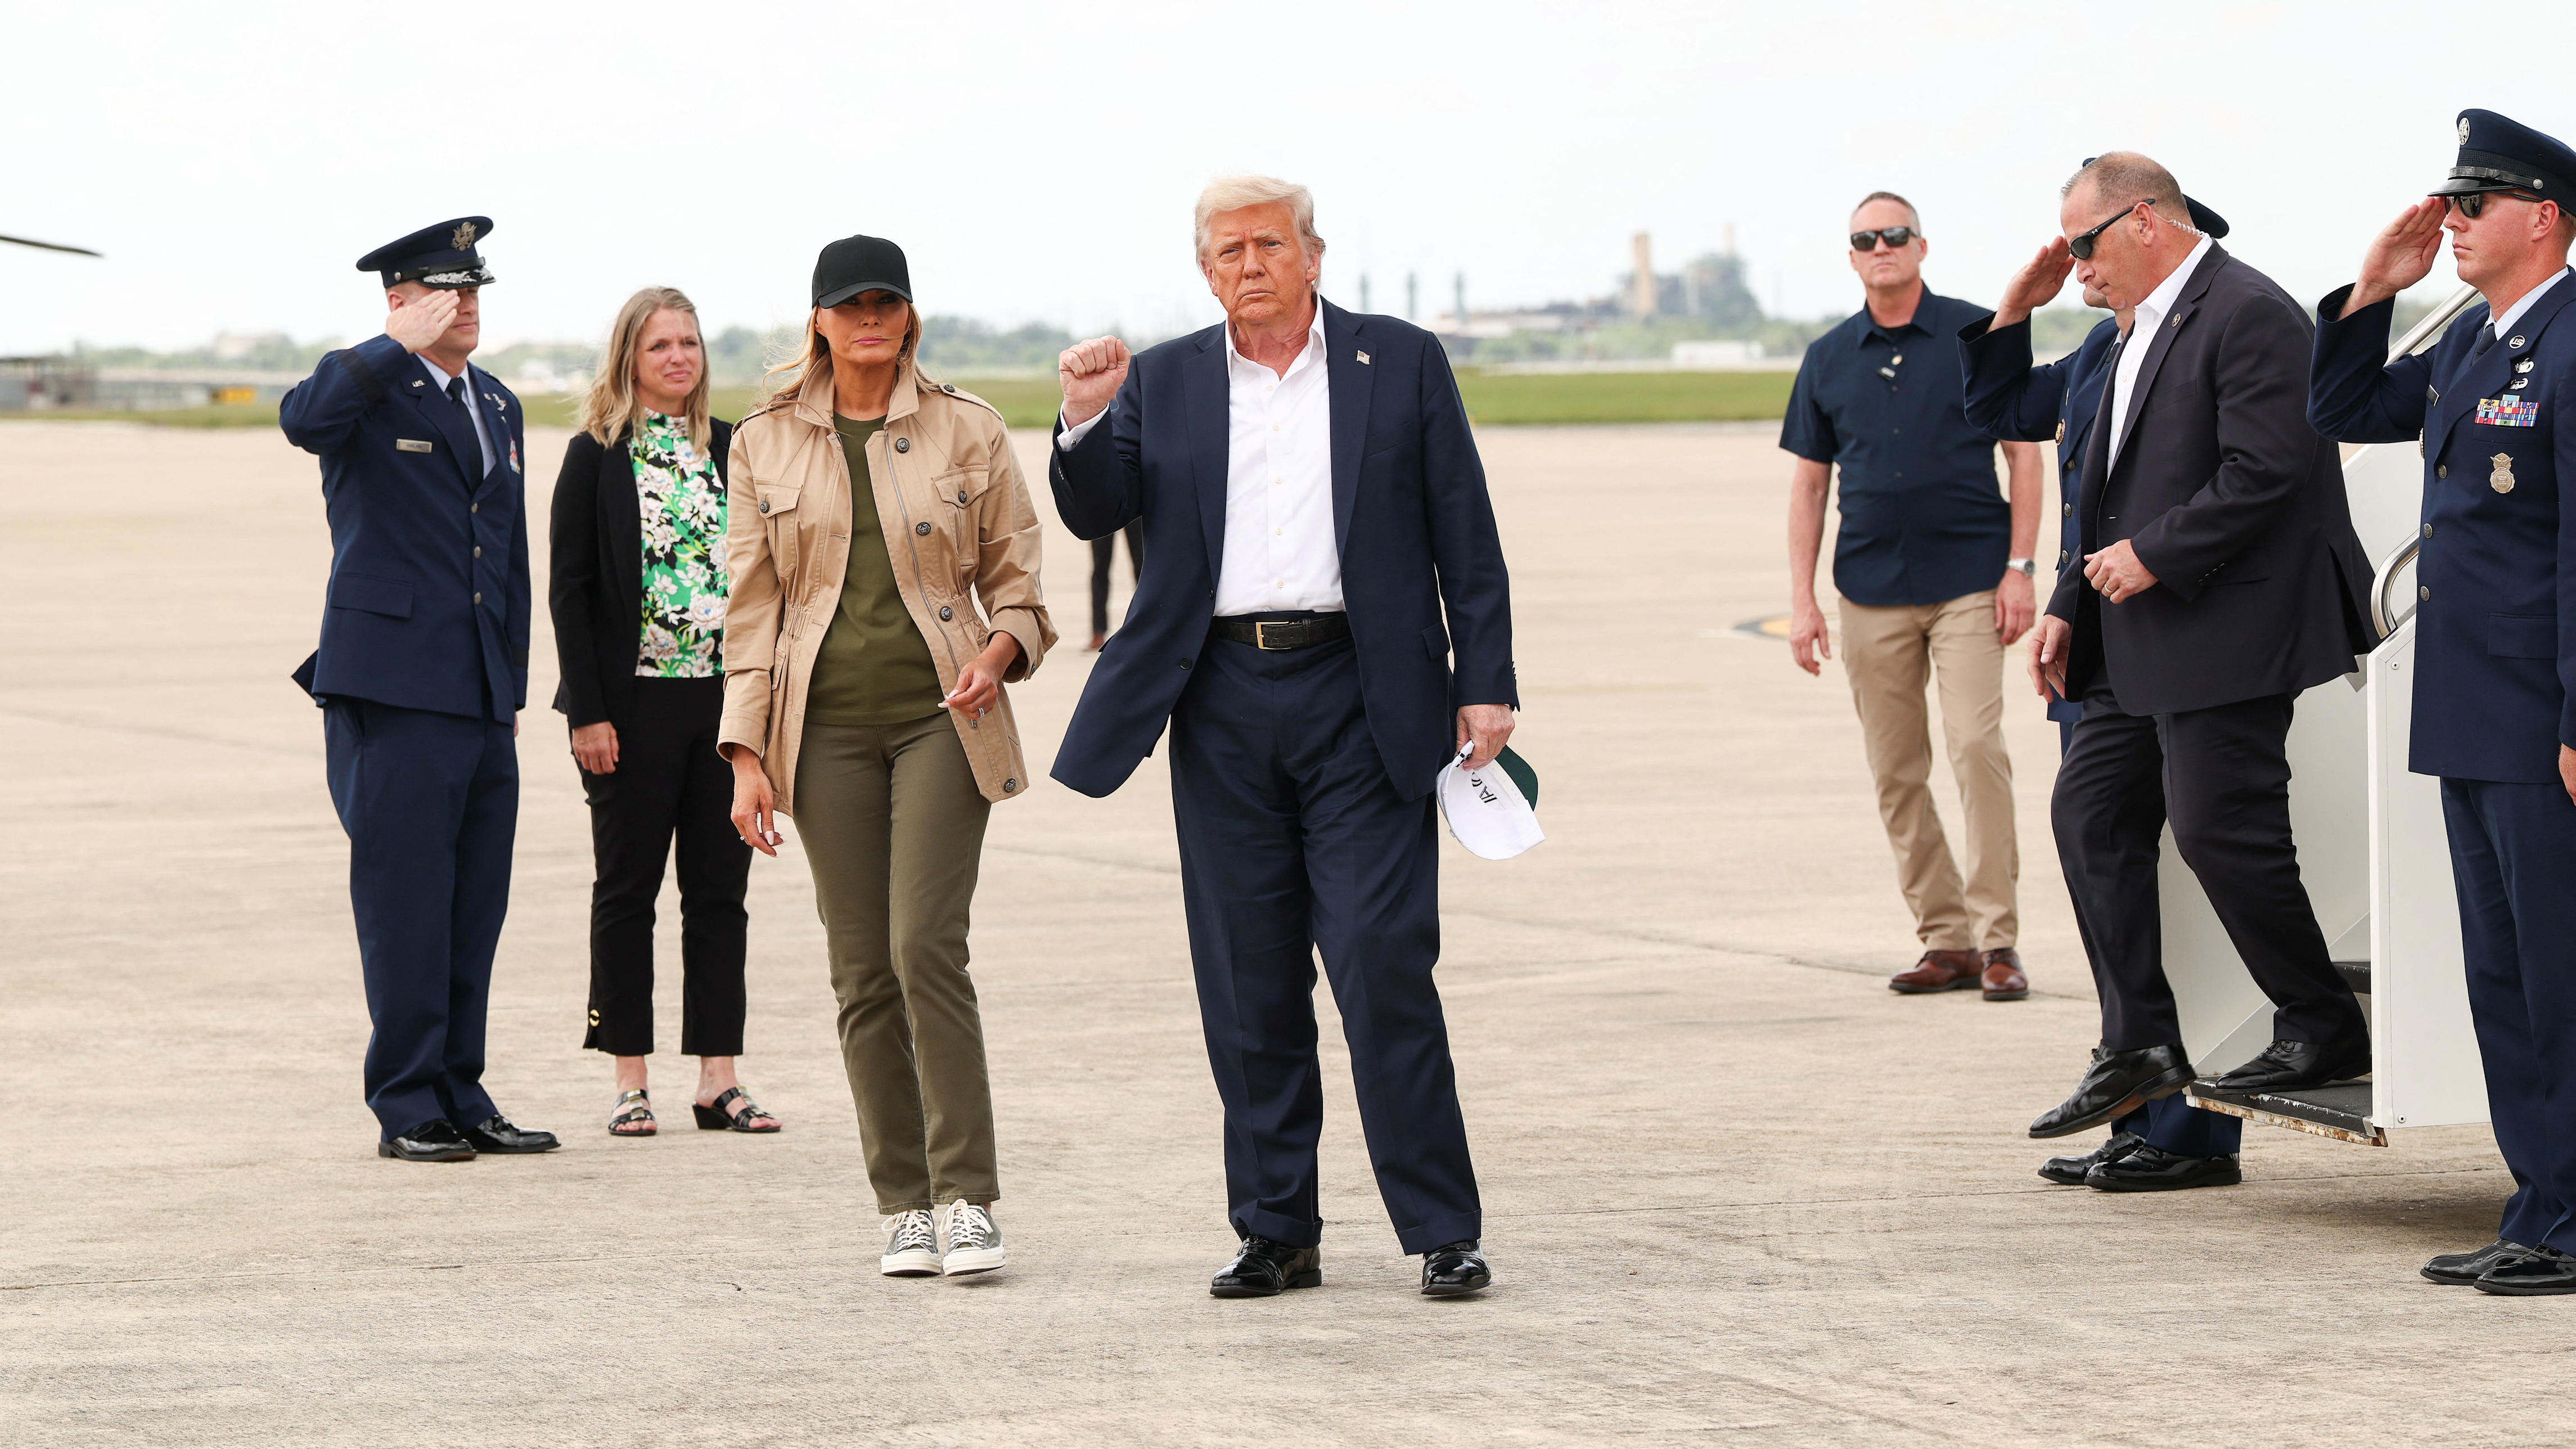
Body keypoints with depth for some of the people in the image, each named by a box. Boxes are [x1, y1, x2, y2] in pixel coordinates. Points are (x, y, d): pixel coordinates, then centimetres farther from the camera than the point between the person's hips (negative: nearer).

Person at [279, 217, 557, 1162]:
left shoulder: (497, 407, 18)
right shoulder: (369, 391, -4)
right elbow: (302, 419, -29)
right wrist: (403, 345, -25)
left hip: (481, 698, 7)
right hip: (394, 691, -7)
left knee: (475, 908, 9)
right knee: (405, 906, -5)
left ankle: (460, 1097, 16)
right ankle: (407, 1109, 1)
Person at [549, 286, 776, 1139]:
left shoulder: (731, 449, 9)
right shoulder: (597, 457, -2)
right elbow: (569, 588, -5)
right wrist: (587, 711, -12)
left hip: (728, 699, 4)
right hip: (636, 704, -4)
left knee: (720, 890, 5)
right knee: (627, 890, 2)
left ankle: (718, 1077, 8)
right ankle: (630, 1082, 7)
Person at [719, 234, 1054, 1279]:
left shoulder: (967, 431, 4)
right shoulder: (764, 447, 7)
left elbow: (1016, 579, 10)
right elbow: (750, 608, 7)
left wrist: (1001, 650, -12)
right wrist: (748, 755, 0)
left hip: (940, 718, -2)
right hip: (827, 727, 2)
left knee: (926, 948, -14)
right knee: (862, 971, 1)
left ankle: (966, 1198, -8)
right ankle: (904, 1205, 8)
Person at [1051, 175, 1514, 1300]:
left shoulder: (1402, 365, 7)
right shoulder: (1162, 383, 12)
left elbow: (1465, 539, 5)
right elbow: (1097, 515, 4)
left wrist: (1485, 687, -2)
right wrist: (1086, 419, -14)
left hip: (1357, 700, -3)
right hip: (1223, 708, 3)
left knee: (1383, 963, -8)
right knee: (1247, 984, 5)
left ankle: (1443, 1230, -3)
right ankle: (1276, 1231, 13)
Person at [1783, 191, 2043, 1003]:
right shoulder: (1828, 359, 10)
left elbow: (2024, 453, 3)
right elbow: (1808, 483, 13)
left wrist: (2019, 568, -6)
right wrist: (1802, 600, 6)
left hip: (1968, 581, -4)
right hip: (1871, 592, 4)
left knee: (1976, 745, -15)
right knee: (1895, 774, 3)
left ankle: (1998, 938, -10)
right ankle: (1945, 939, 11)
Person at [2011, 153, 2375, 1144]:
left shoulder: (2249, 316, -14)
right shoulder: (2146, 328, 18)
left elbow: (2263, 474, -21)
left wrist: (2152, 558, -18)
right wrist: (2070, 607, 17)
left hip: (2226, 634, -10)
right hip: (2142, 640, 10)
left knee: (2219, 829, -8)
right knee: (2089, 812, 6)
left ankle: (2324, 1032, 6)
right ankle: (2139, 1049, 9)